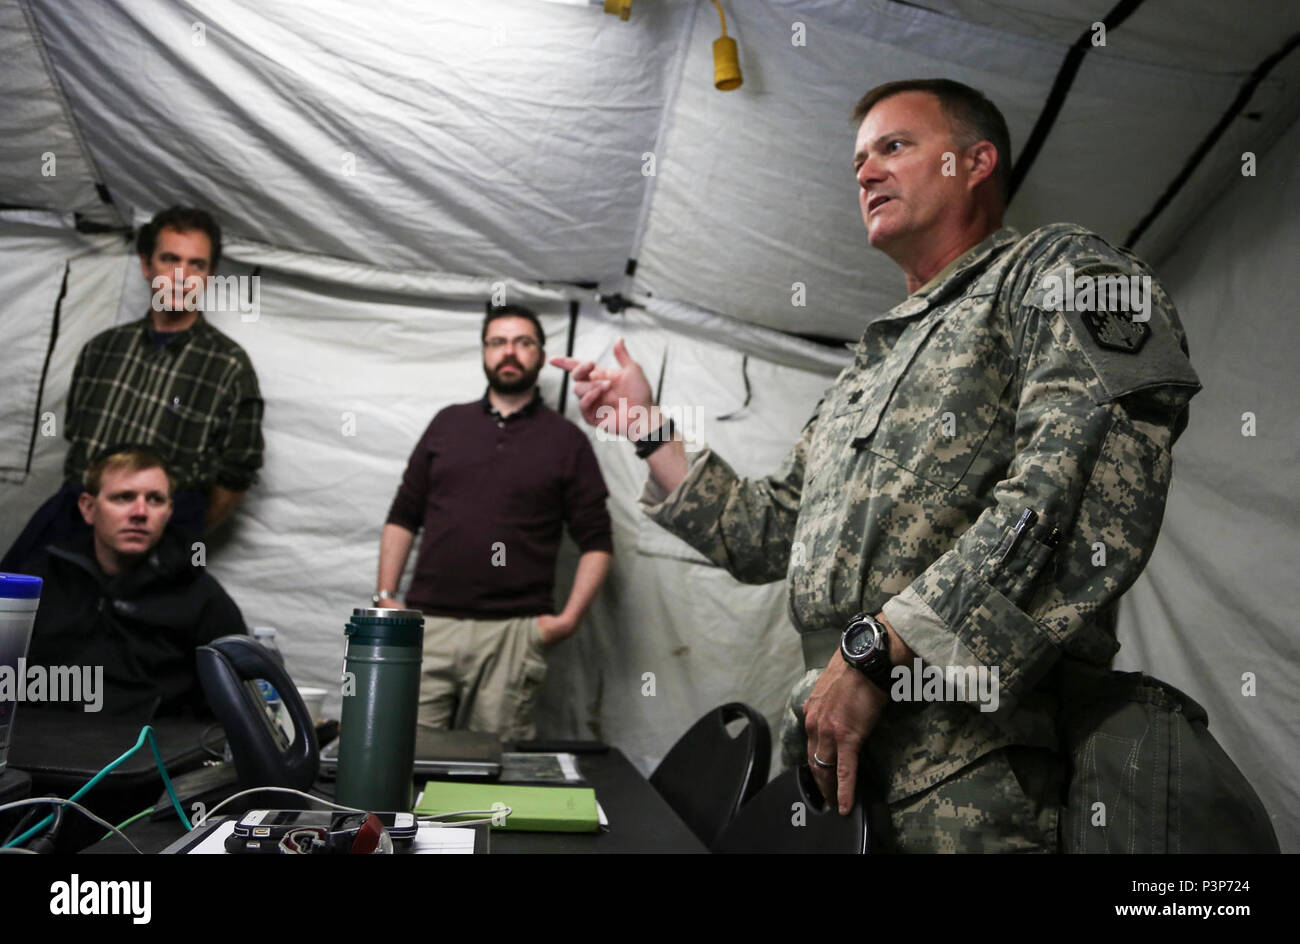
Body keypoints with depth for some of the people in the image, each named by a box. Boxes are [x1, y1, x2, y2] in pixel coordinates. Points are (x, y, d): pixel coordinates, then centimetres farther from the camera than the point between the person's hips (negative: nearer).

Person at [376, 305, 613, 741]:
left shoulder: (567, 439, 7)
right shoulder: (447, 423, 13)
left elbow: (596, 541, 5)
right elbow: (403, 517, 15)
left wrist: (569, 618, -6)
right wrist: (385, 597, 6)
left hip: (513, 633, -2)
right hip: (427, 624, 2)